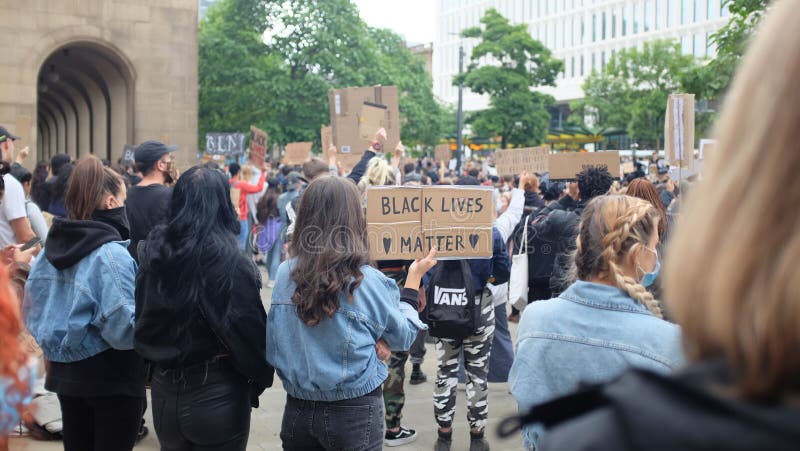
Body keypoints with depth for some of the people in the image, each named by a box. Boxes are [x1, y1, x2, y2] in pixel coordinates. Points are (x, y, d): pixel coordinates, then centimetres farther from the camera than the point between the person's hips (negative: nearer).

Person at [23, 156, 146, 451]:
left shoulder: (50, 249, 4)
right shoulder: (111, 254, -19)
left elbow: (32, 312, 12)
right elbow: (123, 328, -23)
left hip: (64, 373, 7)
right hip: (111, 377, -7)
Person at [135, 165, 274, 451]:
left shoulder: (154, 249, -1)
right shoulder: (228, 260, -19)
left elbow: (142, 318, 8)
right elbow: (249, 330, -14)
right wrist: (261, 377, 0)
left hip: (164, 393, 5)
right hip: (217, 397, -5)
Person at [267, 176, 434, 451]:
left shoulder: (285, 274, -6)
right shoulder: (368, 282, -16)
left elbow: (273, 348, 2)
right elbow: (403, 338, 0)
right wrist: (414, 278, 8)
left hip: (297, 409, 3)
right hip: (353, 414, -3)